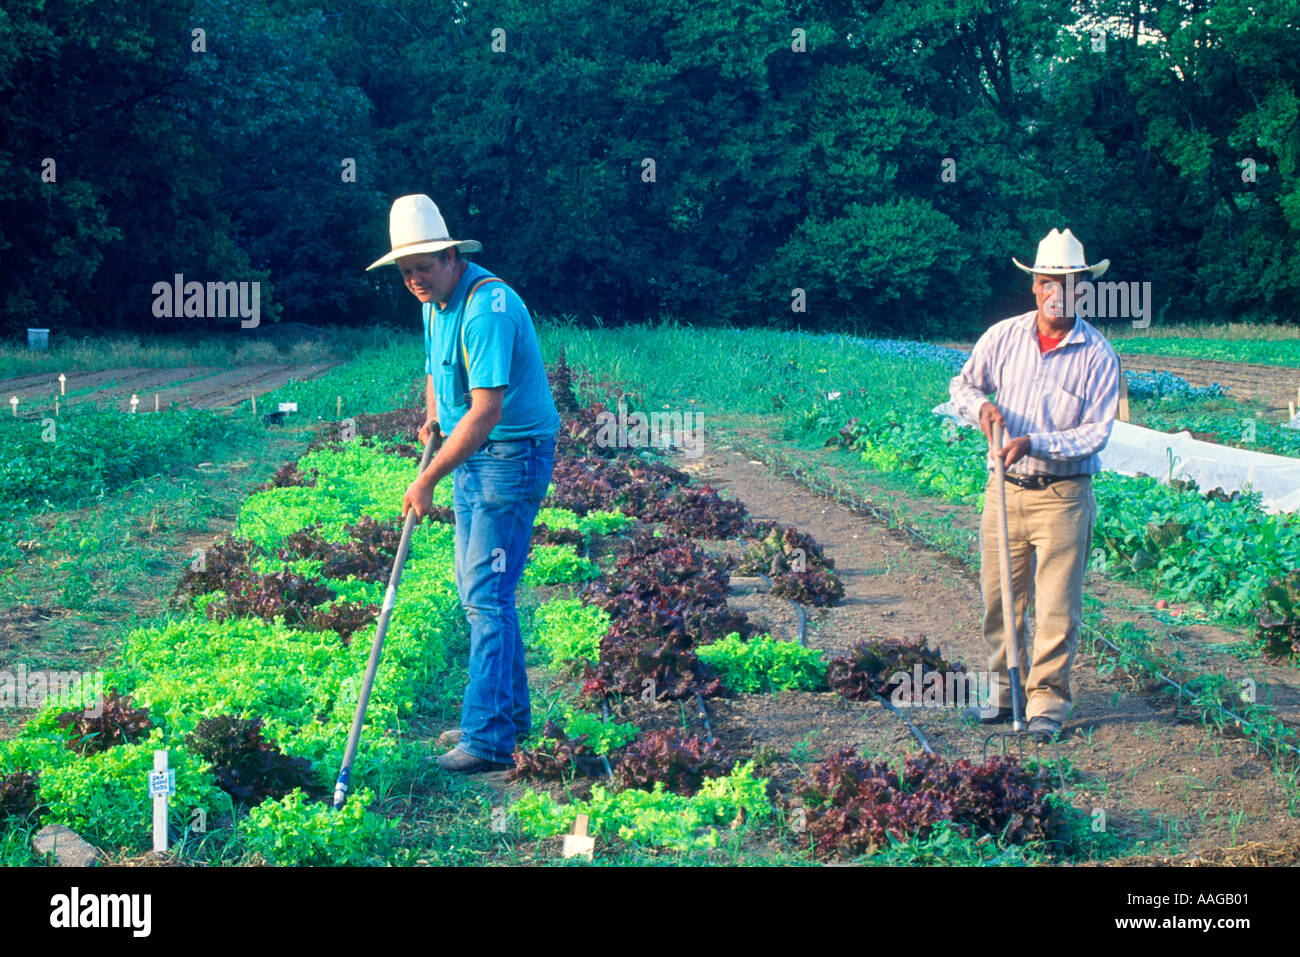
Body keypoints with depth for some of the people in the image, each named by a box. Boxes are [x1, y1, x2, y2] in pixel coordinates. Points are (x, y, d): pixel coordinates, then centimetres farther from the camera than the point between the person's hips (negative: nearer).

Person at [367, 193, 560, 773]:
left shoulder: (487, 308, -24)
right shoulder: (435, 303, 7)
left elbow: (487, 411, -29)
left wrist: (428, 480, -27)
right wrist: (433, 417, 7)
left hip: (512, 457, -10)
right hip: (471, 456, 10)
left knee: (486, 594, -12)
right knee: (476, 590, 14)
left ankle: (488, 740, -11)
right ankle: (510, 713, 26)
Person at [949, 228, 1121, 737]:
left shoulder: (1099, 356, -6)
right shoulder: (1003, 337, 2)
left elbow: (1096, 432, -9)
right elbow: (962, 384, 14)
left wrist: (1034, 442, -21)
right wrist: (981, 406, -9)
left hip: (1064, 495, -3)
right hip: (1004, 487, 3)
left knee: (1057, 607, -2)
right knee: (999, 599, 9)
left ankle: (1047, 702, 9)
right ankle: (1006, 693, 22)